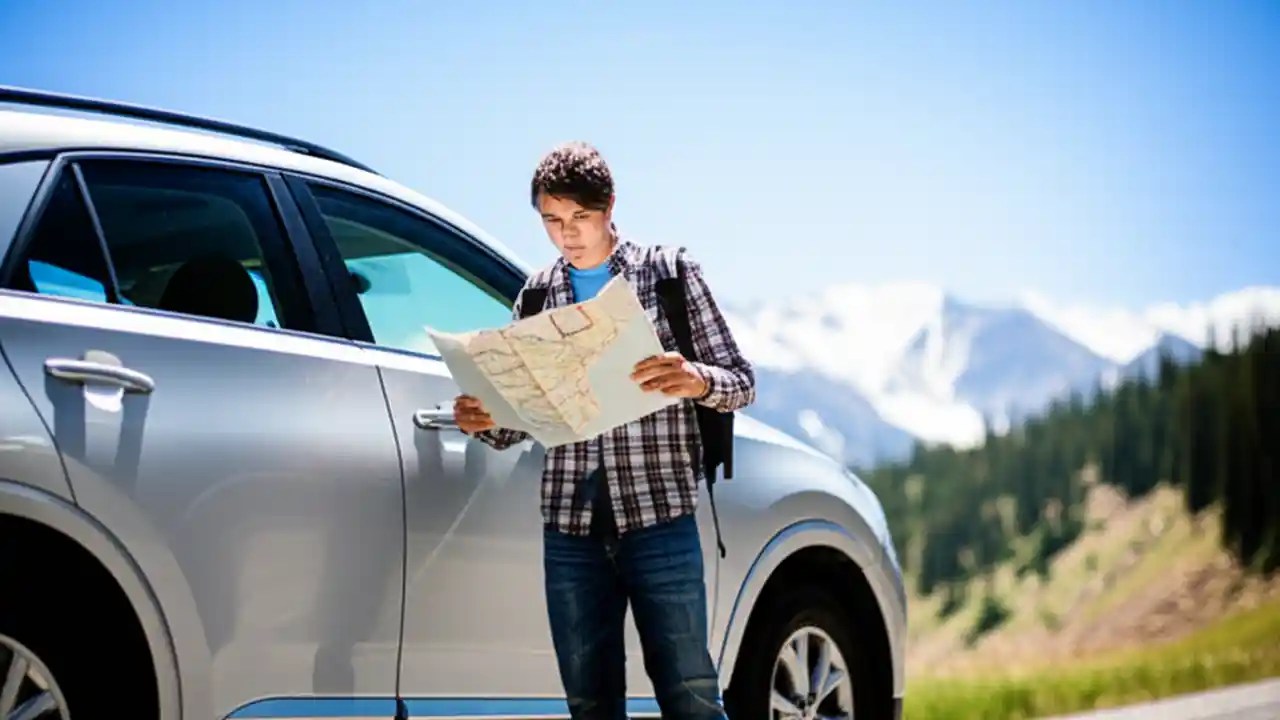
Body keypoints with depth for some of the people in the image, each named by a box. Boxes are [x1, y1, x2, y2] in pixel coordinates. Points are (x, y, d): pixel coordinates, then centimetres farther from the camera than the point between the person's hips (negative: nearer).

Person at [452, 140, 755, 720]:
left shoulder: (668, 270, 5)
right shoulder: (539, 292, 13)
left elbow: (741, 382, 3)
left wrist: (696, 380, -20)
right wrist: (483, 421, -6)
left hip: (658, 515, -3)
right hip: (570, 523, 4)